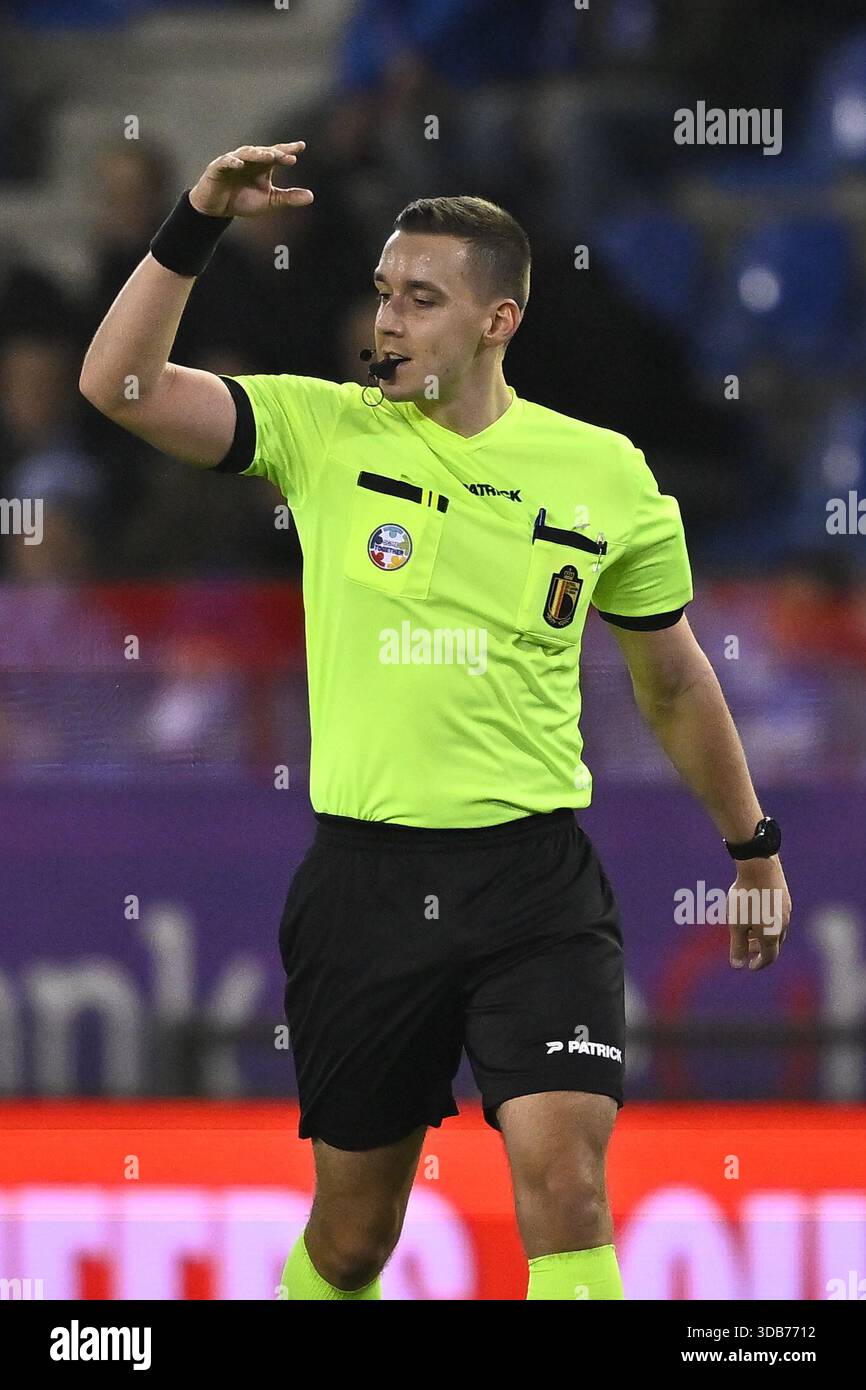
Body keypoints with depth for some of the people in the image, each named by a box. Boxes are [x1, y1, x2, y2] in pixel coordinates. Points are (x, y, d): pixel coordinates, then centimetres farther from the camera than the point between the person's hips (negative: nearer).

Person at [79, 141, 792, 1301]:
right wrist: (196, 226, -19)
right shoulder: (324, 431, 1)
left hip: (537, 880, -1)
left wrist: (753, 846, 23)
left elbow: (673, 680, 16)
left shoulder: (605, 475, 2)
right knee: (352, 1234, 9)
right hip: (365, 884, 1)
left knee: (564, 1182, -18)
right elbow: (119, 385, -11)